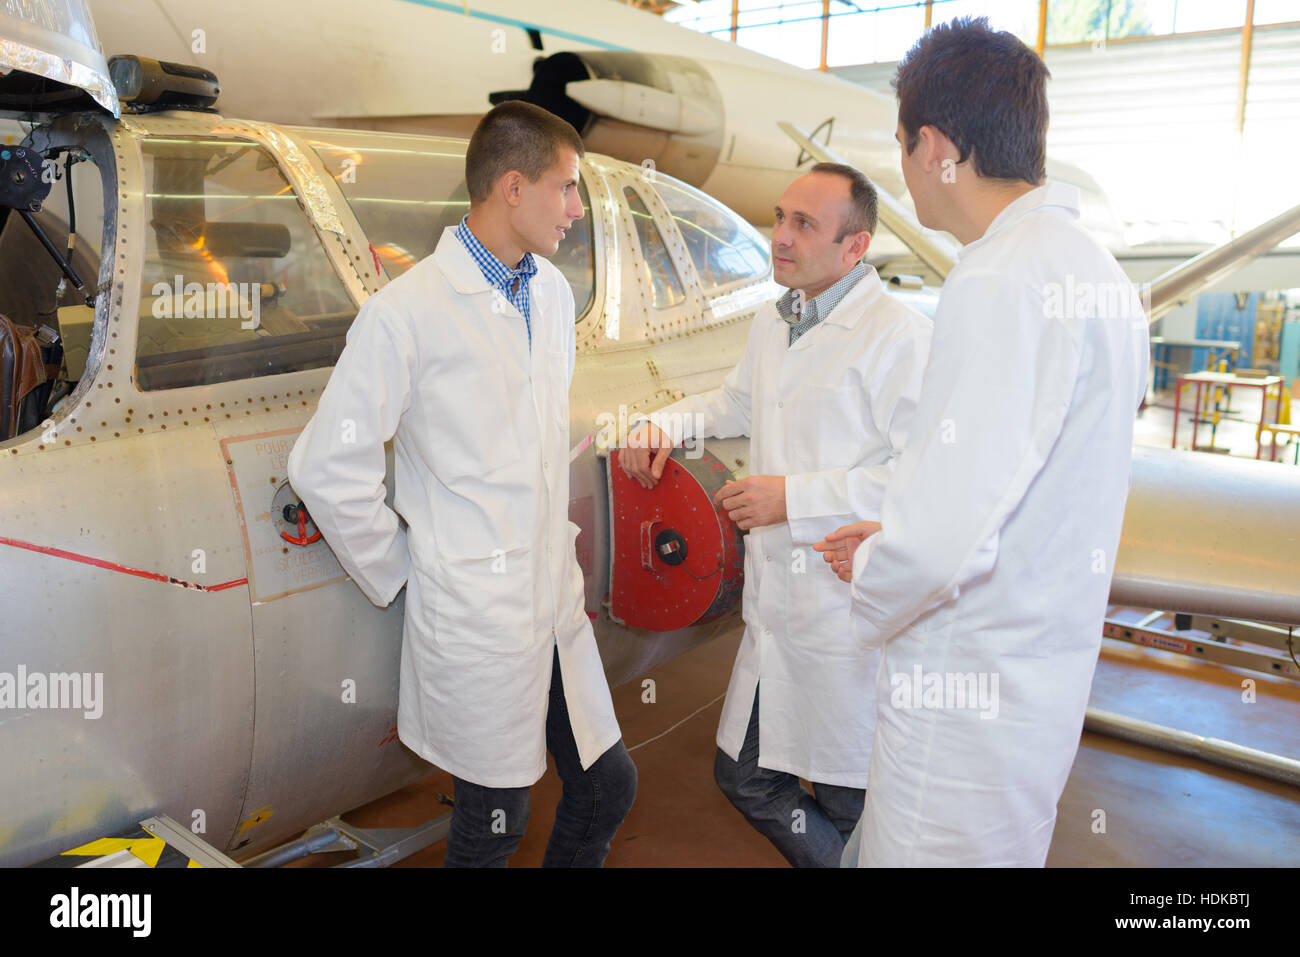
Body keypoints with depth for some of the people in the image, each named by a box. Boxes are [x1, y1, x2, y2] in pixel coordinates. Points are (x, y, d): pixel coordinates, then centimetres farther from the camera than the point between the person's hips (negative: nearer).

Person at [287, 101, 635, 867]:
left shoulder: (552, 291, 8)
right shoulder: (406, 313, -16)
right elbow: (328, 469, -13)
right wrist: (400, 576, -5)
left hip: (559, 598, 7)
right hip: (476, 617, -7)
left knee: (609, 787, 16)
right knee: (496, 823, 10)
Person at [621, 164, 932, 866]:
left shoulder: (901, 335, -15)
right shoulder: (772, 322, 12)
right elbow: (737, 400, 31)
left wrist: (795, 496, -20)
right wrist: (668, 425, 13)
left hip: (852, 618, -8)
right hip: (774, 610, 8)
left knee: (848, 809, 8)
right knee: (745, 780, 18)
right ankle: (828, 857, 40)